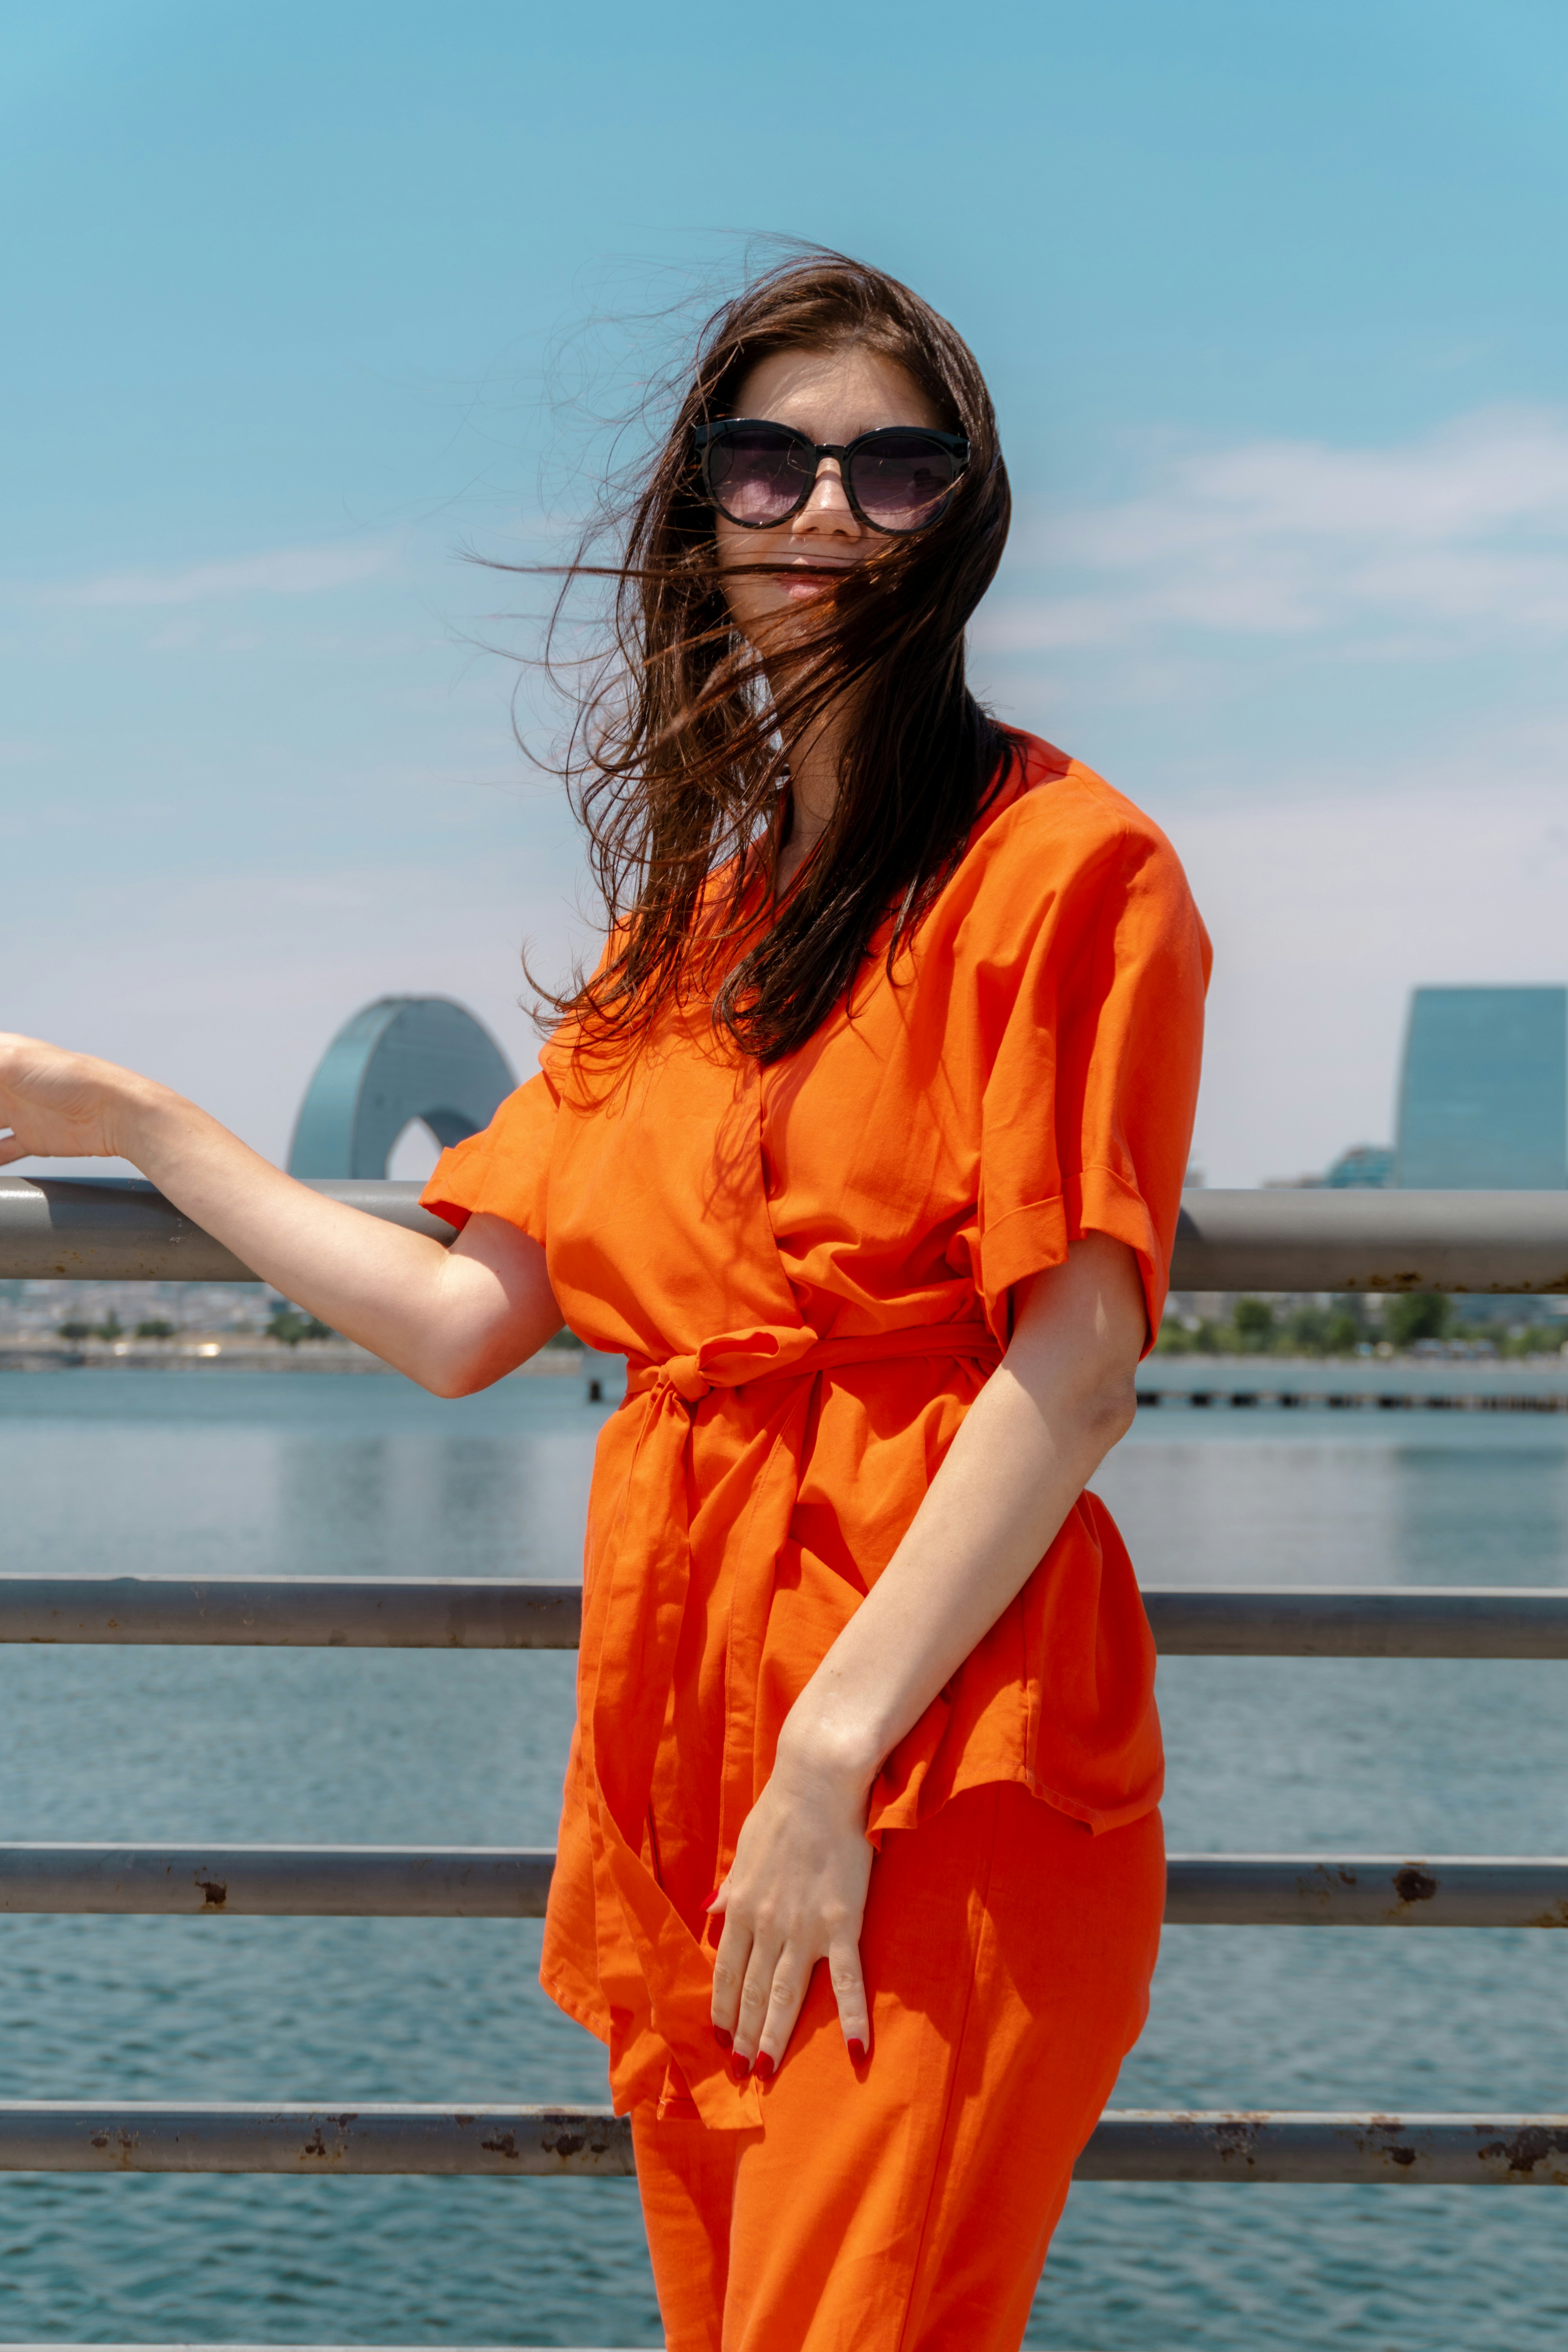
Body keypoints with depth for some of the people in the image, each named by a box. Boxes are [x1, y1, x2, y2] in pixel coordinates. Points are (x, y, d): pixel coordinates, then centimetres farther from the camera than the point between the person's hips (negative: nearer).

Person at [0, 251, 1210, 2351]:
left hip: (946, 1758, -6)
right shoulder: (681, 923, 18)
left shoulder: (1061, 862, -3)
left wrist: (838, 1747, -17)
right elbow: (461, 1319, 15)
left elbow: (1077, 1361, -11)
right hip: (679, 1744, 7)